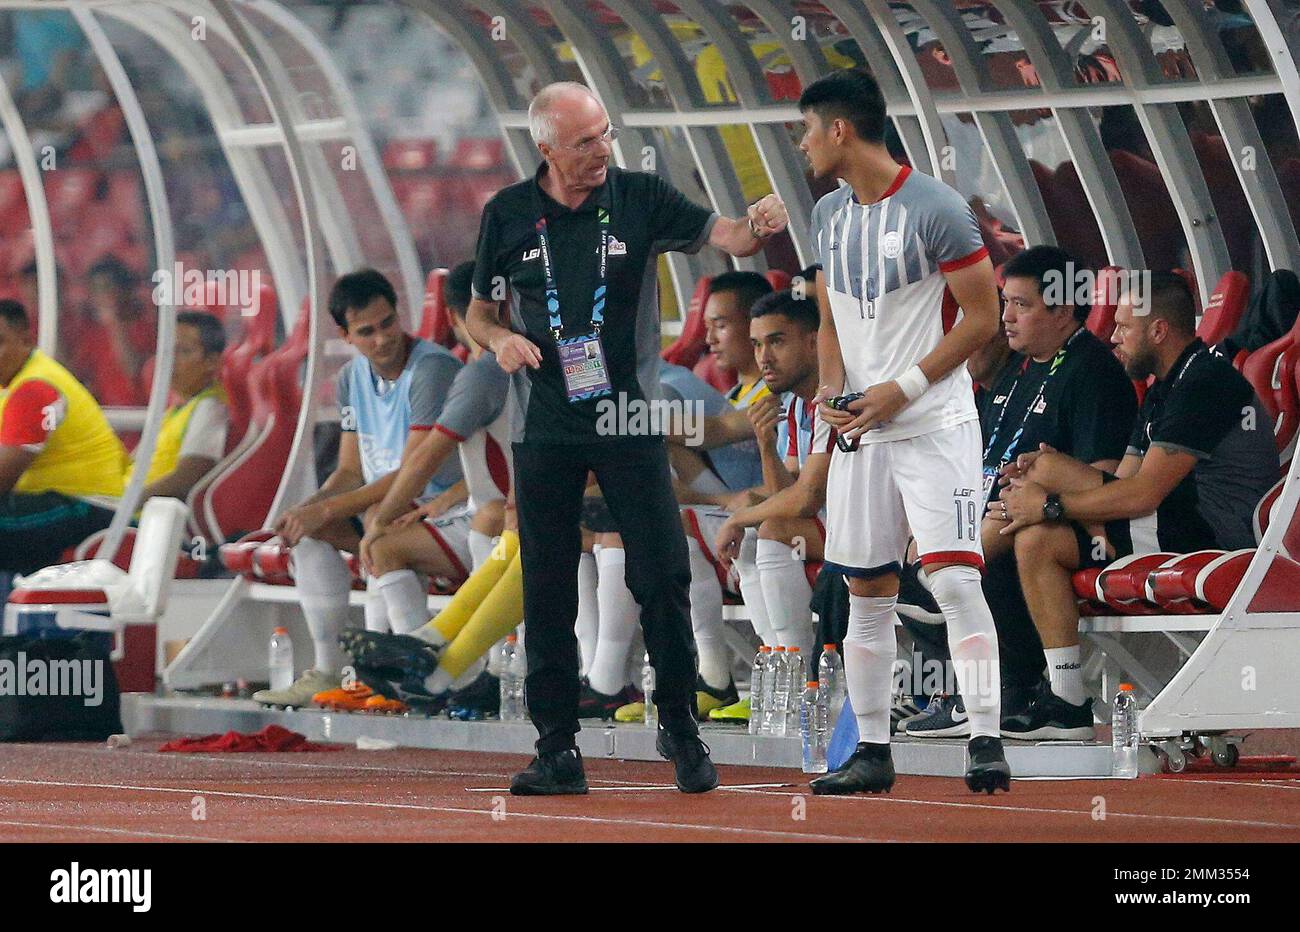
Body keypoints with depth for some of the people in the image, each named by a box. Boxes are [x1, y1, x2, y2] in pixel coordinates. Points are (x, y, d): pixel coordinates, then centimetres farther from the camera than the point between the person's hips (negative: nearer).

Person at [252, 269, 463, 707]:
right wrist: (306, 508, -10)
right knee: (312, 529, -6)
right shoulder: (353, 376, 8)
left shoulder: (433, 369, -19)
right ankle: (328, 671, -6)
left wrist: (326, 509, -24)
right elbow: (351, 472, 12)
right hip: (405, 509, 9)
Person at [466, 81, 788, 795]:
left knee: (663, 578, -5)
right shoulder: (508, 215, 3)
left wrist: (758, 226, -30)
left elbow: (724, 236, -8)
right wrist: (500, 340, -8)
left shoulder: (639, 198, 0)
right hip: (546, 428, 1)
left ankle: (679, 729, 10)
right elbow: (480, 310, 14)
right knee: (548, 591, 2)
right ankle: (558, 749, 8)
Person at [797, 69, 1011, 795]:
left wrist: (902, 390, -14)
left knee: (954, 577, -15)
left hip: (934, 425, -7)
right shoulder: (829, 215, 12)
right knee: (867, 591, 8)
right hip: (859, 430, 7)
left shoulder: (936, 210, -11)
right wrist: (832, 388, 1)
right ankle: (873, 752, 14)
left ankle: (987, 741, -14)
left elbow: (982, 317, -10)